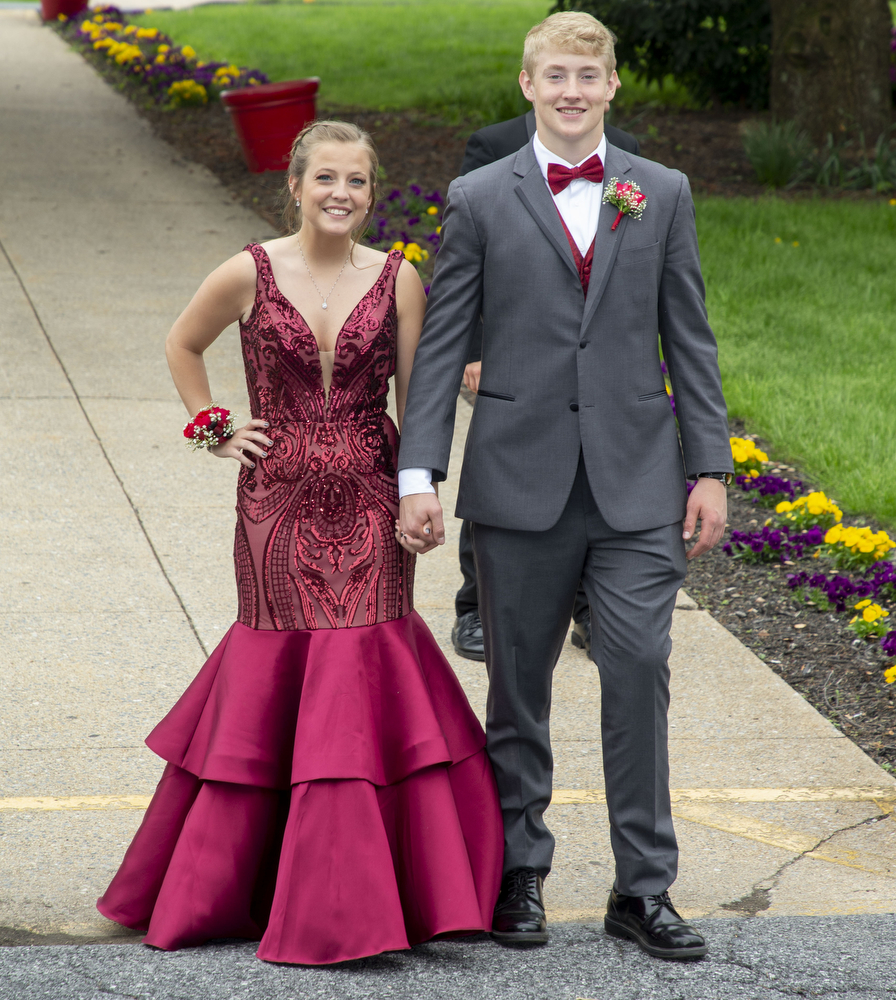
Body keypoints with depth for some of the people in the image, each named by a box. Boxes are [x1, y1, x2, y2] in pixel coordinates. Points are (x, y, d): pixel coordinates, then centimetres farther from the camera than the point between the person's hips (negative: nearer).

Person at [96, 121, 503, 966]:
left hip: (367, 511, 1)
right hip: (278, 508, -1)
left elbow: (416, 401, 3)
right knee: (275, 669, 5)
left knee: (362, 667, -4)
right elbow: (182, 346, 14)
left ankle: (345, 896, 5)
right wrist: (214, 430, 6)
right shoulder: (249, 276, -3)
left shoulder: (398, 281, 0)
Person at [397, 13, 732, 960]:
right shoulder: (480, 199, 3)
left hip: (637, 481, 1)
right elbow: (442, 344, 2)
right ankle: (518, 875, 20)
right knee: (518, 686, 7)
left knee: (639, 671, -4)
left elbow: (689, 339, 9)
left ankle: (642, 889, 5)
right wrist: (418, 473, -6)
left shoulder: (662, 194, 8)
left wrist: (709, 467, 3)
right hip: (521, 481, 0)